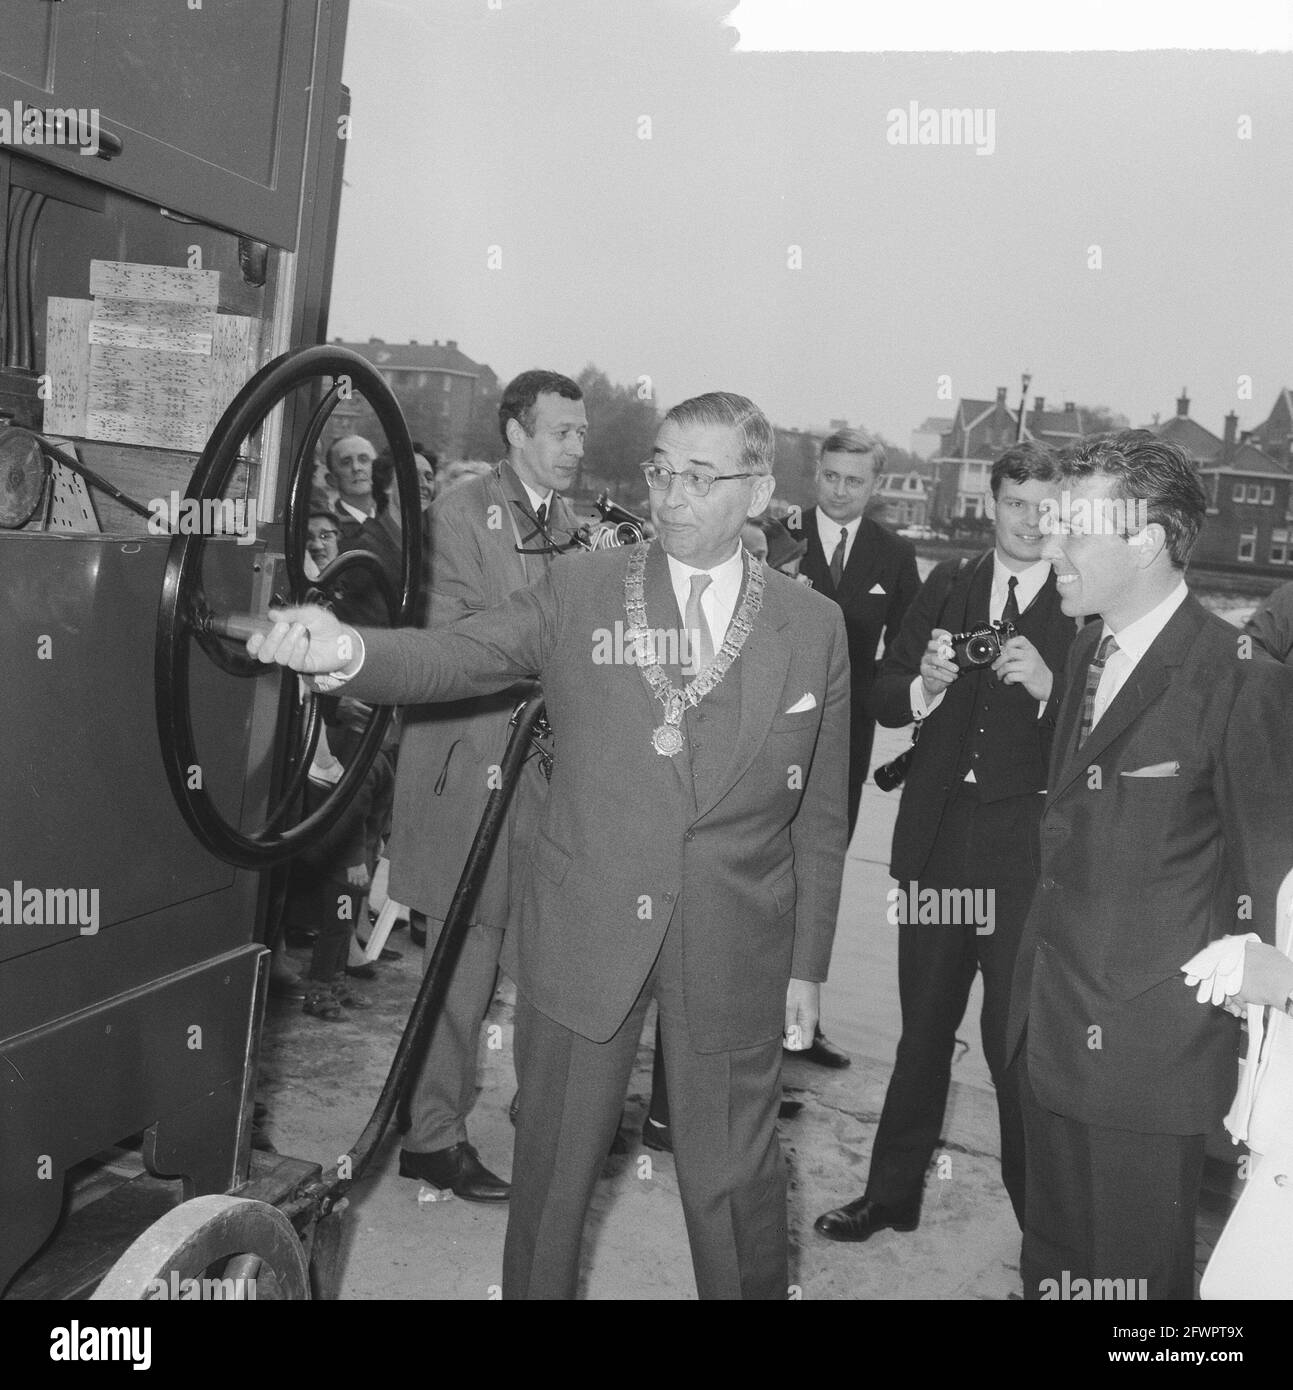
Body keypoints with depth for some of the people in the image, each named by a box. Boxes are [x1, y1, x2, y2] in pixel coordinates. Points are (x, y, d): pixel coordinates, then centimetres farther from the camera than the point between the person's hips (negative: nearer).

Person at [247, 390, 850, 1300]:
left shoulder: (815, 627, 0)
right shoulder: (578, 593, -2)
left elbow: (820, 815, 4)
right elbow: (452, 657, -14)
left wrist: (807, 965, 5)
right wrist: (349, 651, -35)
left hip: (735, 954, 0)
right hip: (584, 940, 0)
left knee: (734, 1182, 12)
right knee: (553, 1167, 15)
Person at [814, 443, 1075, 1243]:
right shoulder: (948, 587, 8)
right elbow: (884, 700, 6)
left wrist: (1047, 685, -27)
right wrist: (925, 684, -14)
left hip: (1028, 848, -4)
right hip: (939, 832, 4)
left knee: (1016, 1040, 1)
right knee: (923, 1027, 16)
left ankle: (1042, 1214, 19)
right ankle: (893, 1193, 31)